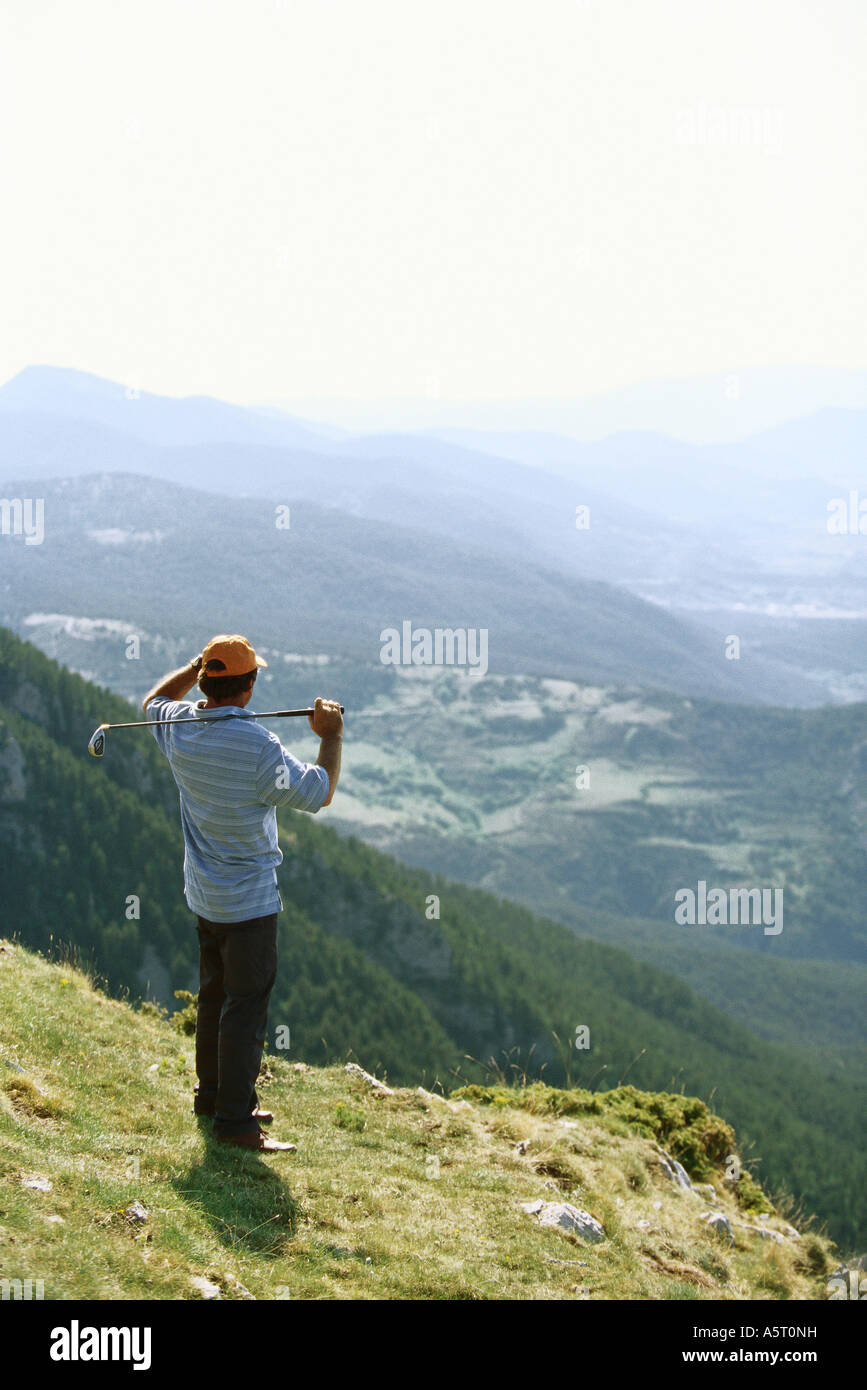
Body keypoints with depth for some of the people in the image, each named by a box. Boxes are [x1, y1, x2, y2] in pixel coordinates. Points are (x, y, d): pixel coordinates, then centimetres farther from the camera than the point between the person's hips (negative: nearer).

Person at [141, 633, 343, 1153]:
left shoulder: (179, 727, -5)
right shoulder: (258, 747, -26)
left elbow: (153, 702, 21)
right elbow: (319, 794, -17)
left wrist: (197, 667, 18)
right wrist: (332, 736, -5)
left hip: (204, 894, 8)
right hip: (249, 899, -8)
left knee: (216, 993, 21)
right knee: (248, 1003, -1)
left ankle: (213, 1093, 33)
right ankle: (234, 1118, 3)